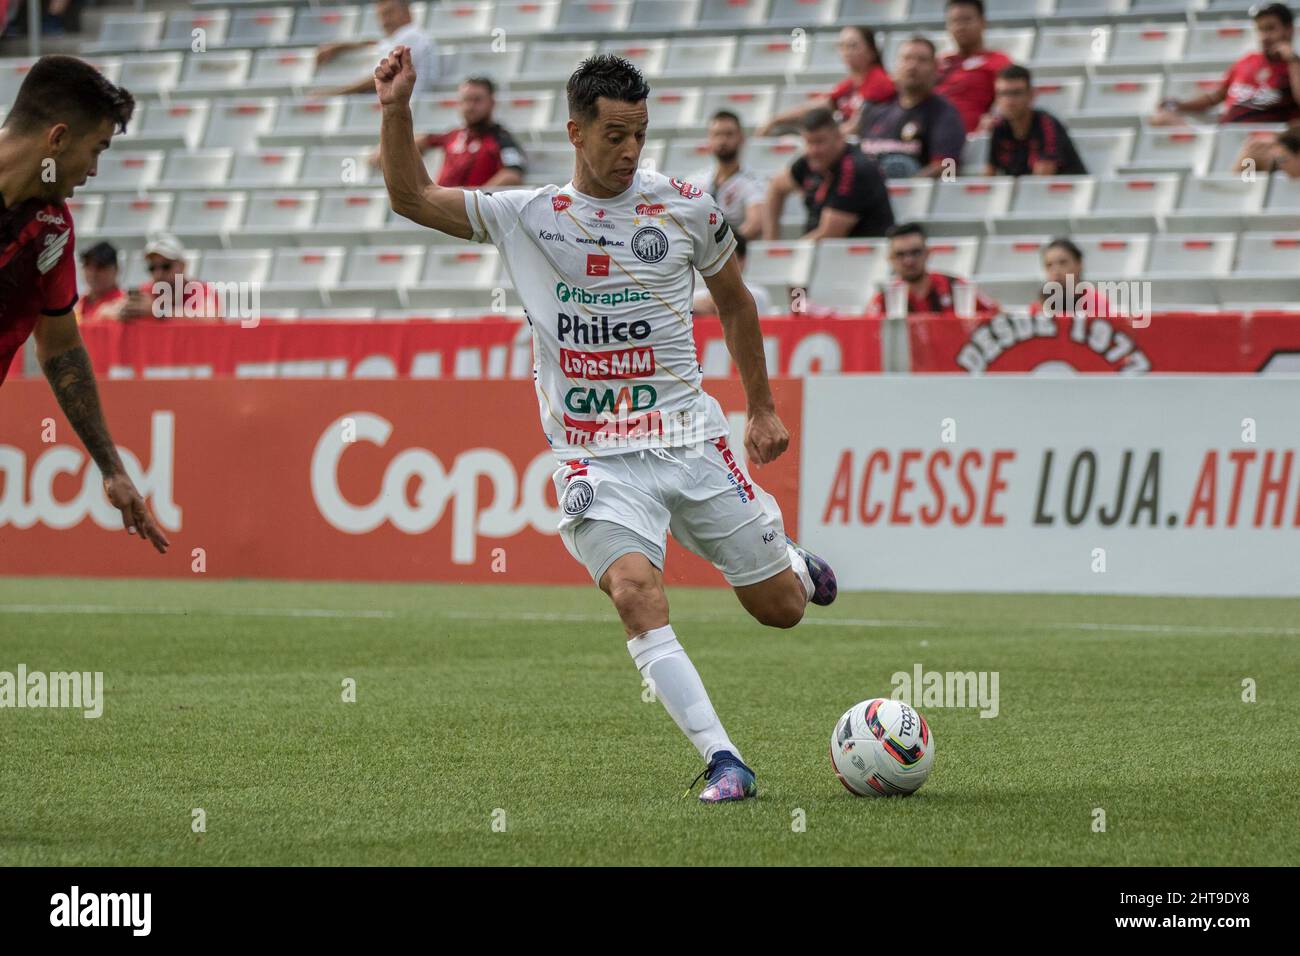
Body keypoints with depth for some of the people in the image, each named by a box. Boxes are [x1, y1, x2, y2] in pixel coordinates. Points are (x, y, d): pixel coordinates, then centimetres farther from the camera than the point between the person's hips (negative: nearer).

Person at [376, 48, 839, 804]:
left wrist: (763, 408, 19)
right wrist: (397, 111, -12)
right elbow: (412, 198, 3)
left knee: (782, 609, 7)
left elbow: (734, 299, 17)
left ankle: (793, 563, 46)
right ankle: (724, 761, -22)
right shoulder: (526, 216, 2)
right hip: (595, 456, -1)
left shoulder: (686, 208, 2)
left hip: (690, 437, 1)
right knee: (636, 593, -25)